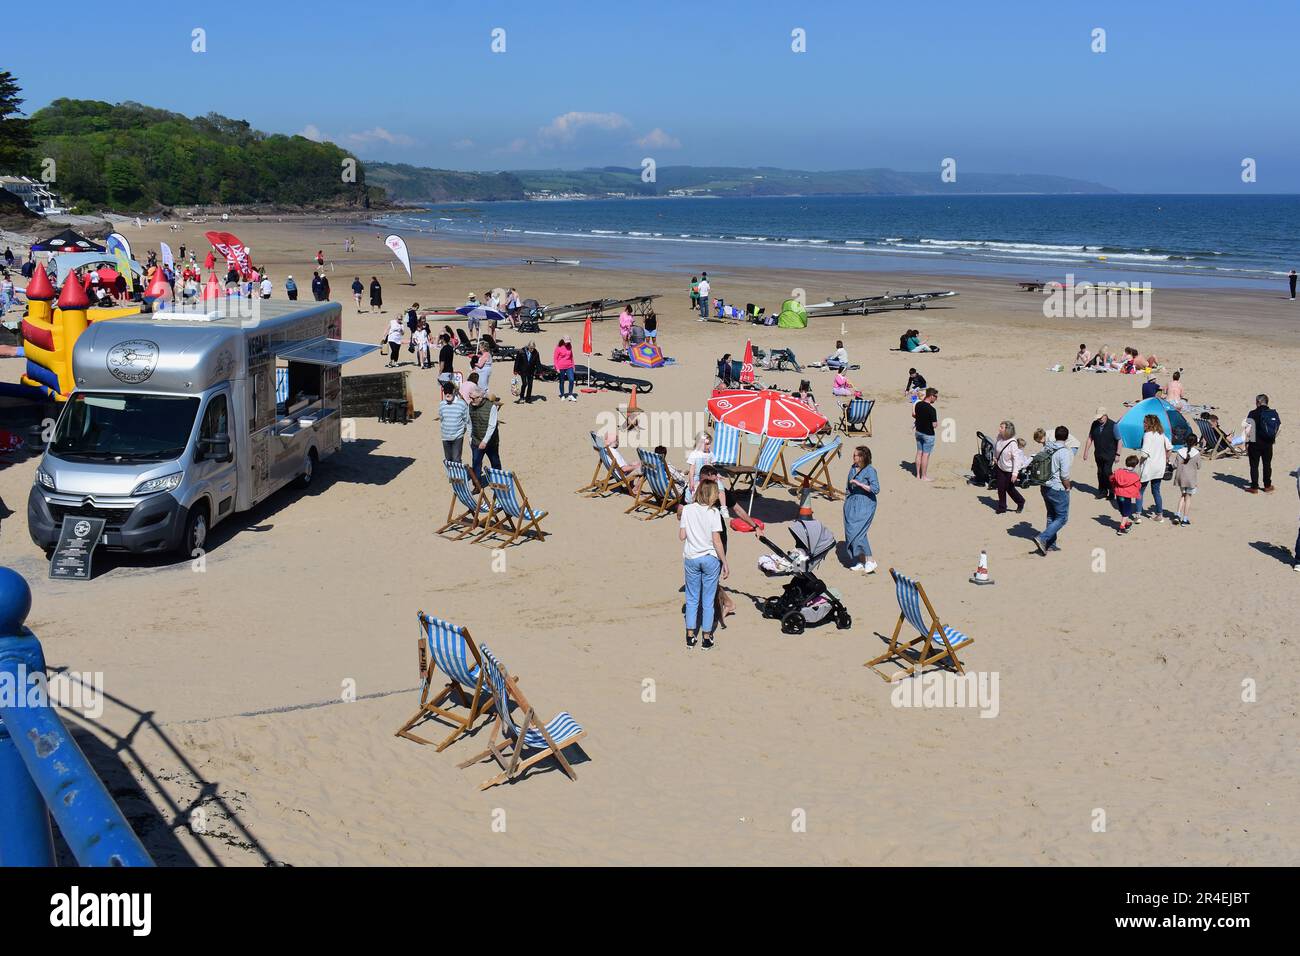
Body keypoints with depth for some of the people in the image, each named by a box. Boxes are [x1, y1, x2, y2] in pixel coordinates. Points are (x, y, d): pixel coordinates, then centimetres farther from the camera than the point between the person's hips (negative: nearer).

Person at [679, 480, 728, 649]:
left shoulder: (687, 510, -4)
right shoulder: (713, 512, -11)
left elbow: (682, 536, -1)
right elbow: (717, 541, -12)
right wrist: (725, 564, -7)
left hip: (691, 558, 2)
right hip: (710, 559, -2)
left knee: (692, 598, 13)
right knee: (708, 600, 8)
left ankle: (690, 635, 15)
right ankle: (707, 637, 13)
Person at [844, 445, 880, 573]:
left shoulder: (870, 471, -13)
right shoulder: (853, 468, 9)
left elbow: (876, 489, -19)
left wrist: (859, 484, -22)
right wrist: (847, 501, 17)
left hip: (865, 505, -7)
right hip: (852, 503, 7)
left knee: (857, 532, -14)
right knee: (851, 532, 6)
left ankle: (870, 561, -4)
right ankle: (861, 562, 16)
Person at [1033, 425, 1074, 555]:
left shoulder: (1046, 448, 3)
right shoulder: (1065, 452, -18)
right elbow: (1064, 475, -20)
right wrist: (1068, 488, -5)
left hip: (1045, 487, 7)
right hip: (1058, 489, -7)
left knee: (1051, 515, 19)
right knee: (1062, 518, 2)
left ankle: (1051, 544, 23)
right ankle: (1042, 538, -12)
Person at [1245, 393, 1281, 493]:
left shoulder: (1253, 413, -11)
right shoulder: (1274, 413, 3)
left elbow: (1248, 429, -13)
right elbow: (1279, 428, 8)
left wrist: (1247, 442, -5)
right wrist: (1273, 438, 18)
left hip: (1255, 444, -4)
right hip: (1268, 444, 4)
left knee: (1254, 465, 3)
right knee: (1267, 465, 16)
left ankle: (1254, 487, 4)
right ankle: (1267, 486, 24)